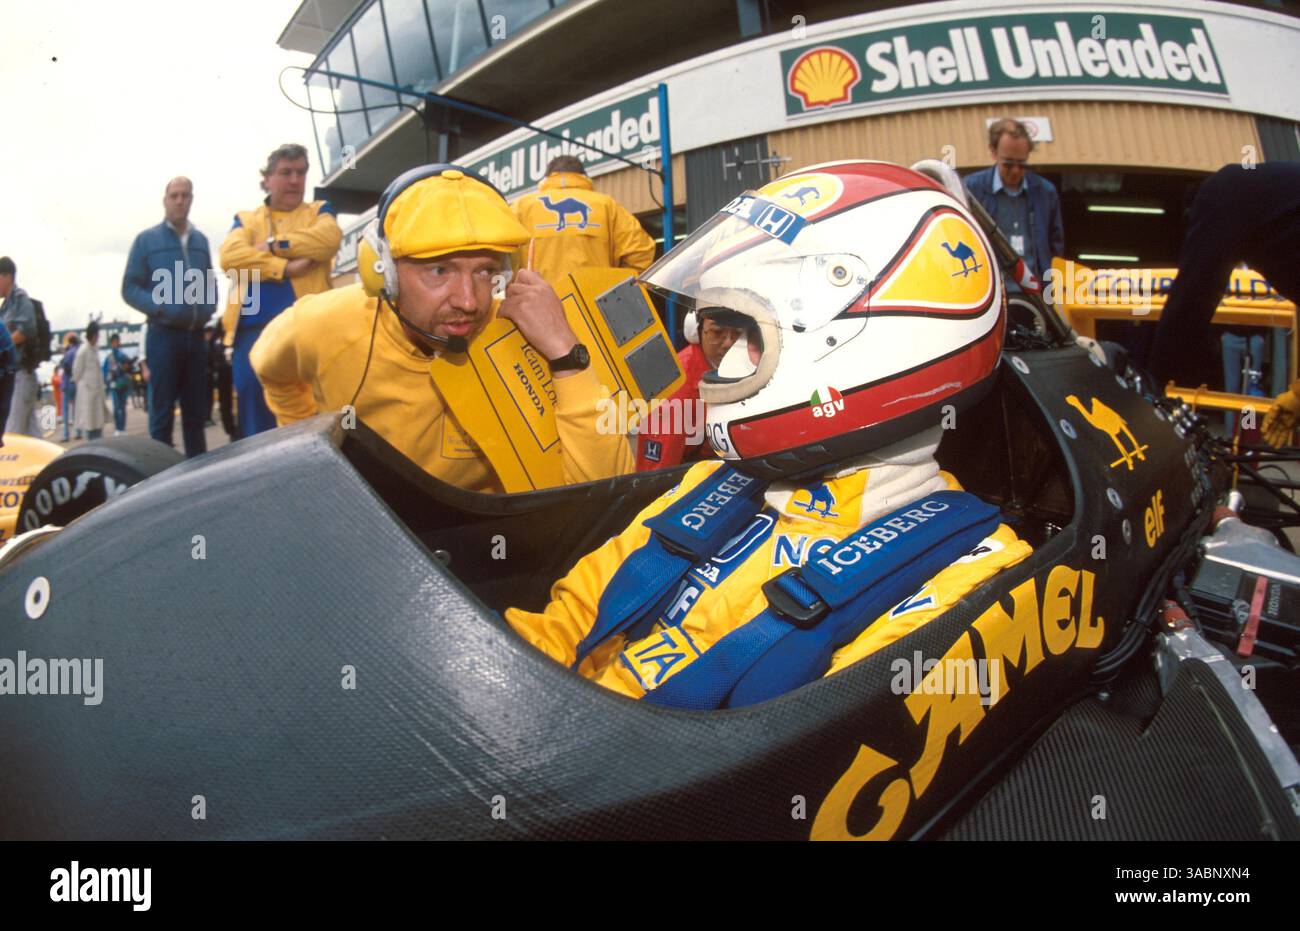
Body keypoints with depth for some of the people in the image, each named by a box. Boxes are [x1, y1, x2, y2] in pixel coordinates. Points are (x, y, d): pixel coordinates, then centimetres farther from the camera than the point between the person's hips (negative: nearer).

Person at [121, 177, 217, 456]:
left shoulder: (201, 240, 14)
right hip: (164, 335, -4)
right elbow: (130, 288, -1)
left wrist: (209, 307, 2)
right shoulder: (147, 239, 2)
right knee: (162, 411, -3)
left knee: (195, 410, 9)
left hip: (196, 336, 4)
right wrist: (160, 308, -16)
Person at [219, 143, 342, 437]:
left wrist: (274, 244, -4)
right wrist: (284, 267, -10)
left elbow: (329, 238, -7)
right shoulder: (246, 219, 20)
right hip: (254, 330, 2)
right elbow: (230, 256, -2)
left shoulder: (319, 211, 18)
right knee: (257, 423, 2)